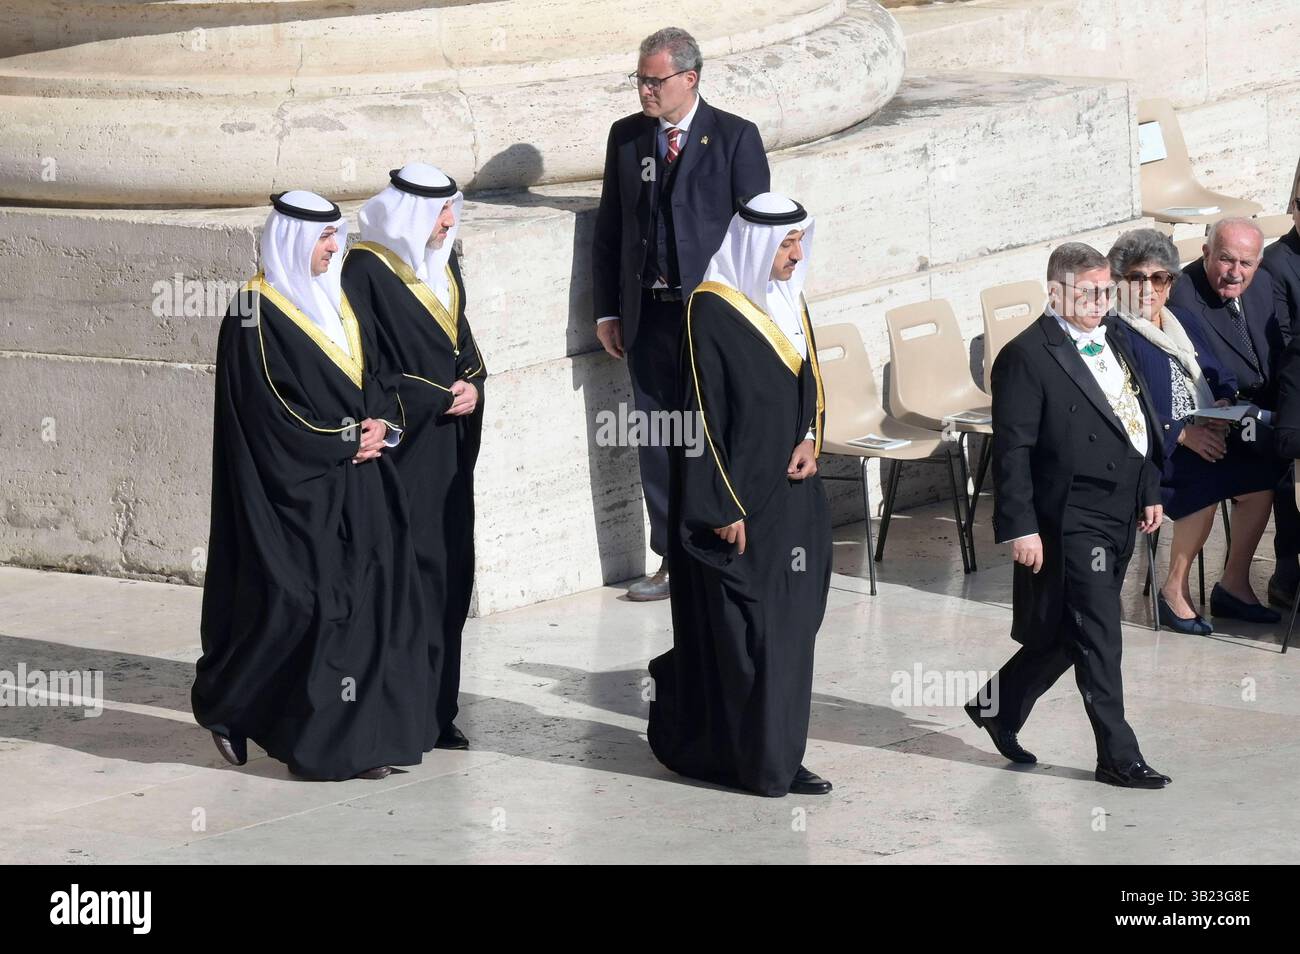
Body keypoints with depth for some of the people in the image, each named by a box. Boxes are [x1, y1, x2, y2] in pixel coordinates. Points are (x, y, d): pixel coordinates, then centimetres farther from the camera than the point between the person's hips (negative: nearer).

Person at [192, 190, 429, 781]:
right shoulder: (258, 313, -10)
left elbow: (375, 372, 17)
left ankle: (360, 737, 4)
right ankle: (224, 704, 13)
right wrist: (344, 439, -13)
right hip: (297, 487, -7)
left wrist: (381, 423, -4)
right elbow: (269, 404, -14)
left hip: (358, 480, 7)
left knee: (369, 595, 1)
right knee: (293, 599, -7)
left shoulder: (336, 300, 14)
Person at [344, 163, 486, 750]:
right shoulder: (366, 271, -12)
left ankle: (437, 710, 14)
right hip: (400, 445, -8)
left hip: (449, 442, 8)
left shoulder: (442, 265, 13)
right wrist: (436, 397, -15)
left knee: (450, 570, 8)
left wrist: (471, 384, 1)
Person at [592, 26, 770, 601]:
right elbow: (609, 229, 14)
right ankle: (673, 560, 14)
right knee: (657, 443, 6)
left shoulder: (735, 138, -3)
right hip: (647, 314, 4)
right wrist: (607, 310, 8)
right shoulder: (626, 137, 10)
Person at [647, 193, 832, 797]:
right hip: (737, 496, -8)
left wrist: (810, 440, -1)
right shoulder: (712, 311, -15)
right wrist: (722, 508, -18)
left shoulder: (788, 300, 9)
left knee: (790, 622, 9)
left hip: (790, 492, 8)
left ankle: (778, 754, 17)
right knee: (740, 627, -3)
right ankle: (755, 761, 4)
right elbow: (703, 415, -16)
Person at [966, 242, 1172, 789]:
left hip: (1121, 515, 8)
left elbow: (1138, 420, 22)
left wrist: (1150, 492, 18)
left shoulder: (1112, 341, 13)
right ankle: (1118, 757, 1)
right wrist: (1021, 527, -17)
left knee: (1070, 634, 15)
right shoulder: (1027, 357, -13)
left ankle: (998, 704, 32)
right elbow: (1012, 451, -14)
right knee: (1097, 636, -5)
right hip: (1072, 521, -8)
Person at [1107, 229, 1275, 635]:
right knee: (1204, 487, -32)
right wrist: (1181, 433, -20)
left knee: (1261, 480, -16)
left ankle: (1235, 582, -2)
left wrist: (1223, 404, -5)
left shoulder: (1186, 323, 18)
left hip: (1205, 435, 7)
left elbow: (1220, 378, 19)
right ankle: (1175, 590, -16)